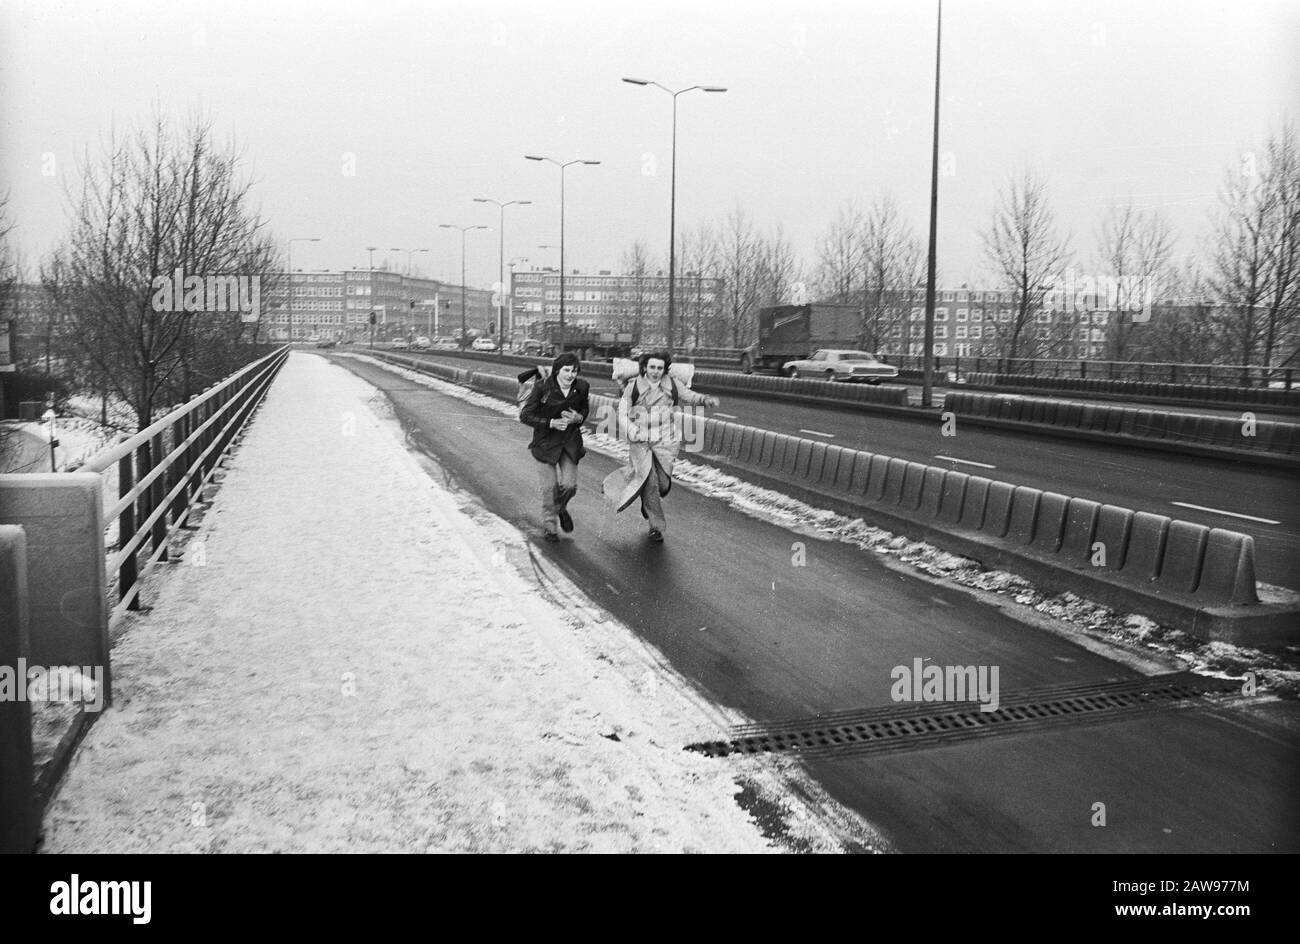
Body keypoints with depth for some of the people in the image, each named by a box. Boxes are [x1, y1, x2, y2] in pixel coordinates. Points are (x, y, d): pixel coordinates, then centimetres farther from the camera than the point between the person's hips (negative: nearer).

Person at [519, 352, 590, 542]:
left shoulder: (581, 387, -5)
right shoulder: (542, 387, -17)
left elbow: (585, 409, 14)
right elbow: (525, 415, -13)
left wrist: (578, 418, -10)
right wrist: (551, 423, -22)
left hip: (571, 441, 3)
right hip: (546, 442, -3)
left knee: (569, 485, -3)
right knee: (549, 487, -1)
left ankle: (561, 508, 32)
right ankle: (548, 526, 19)